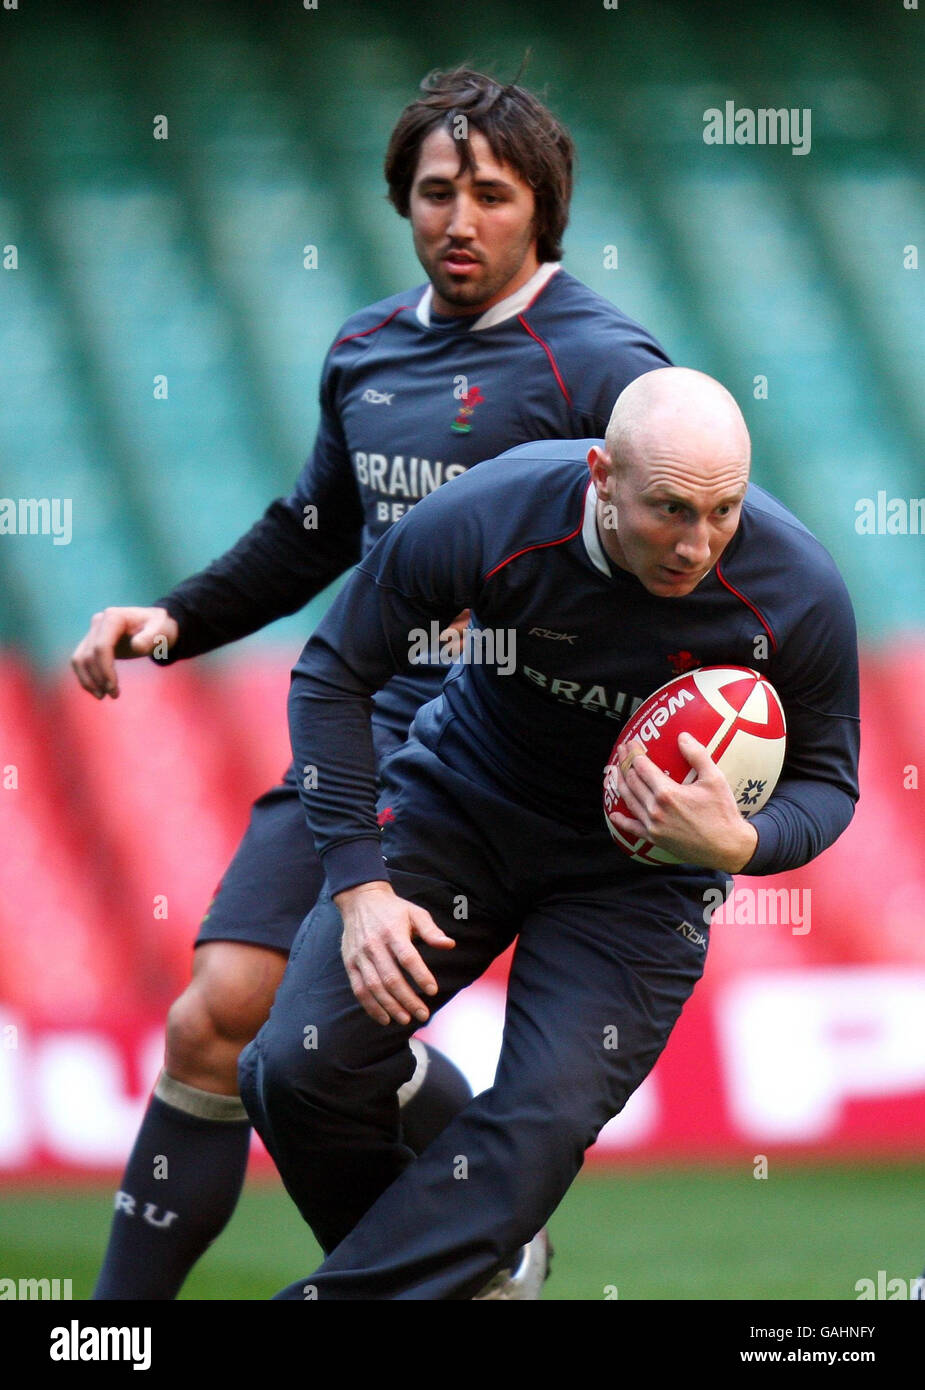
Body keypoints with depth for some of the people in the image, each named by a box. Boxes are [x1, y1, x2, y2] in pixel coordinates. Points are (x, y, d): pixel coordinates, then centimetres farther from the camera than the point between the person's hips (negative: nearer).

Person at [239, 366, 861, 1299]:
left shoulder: (797, 591, -25)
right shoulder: (485, 520, -27)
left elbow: (826, 778, -8)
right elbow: (333, 675, -13)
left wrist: (739, 845, -32)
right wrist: (360, 881, -20)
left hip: (637, 868, -1)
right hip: (460, 801, 1)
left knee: (545, 1123, -19)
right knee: (302, 1068, -12)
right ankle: (453, 1266, 13)